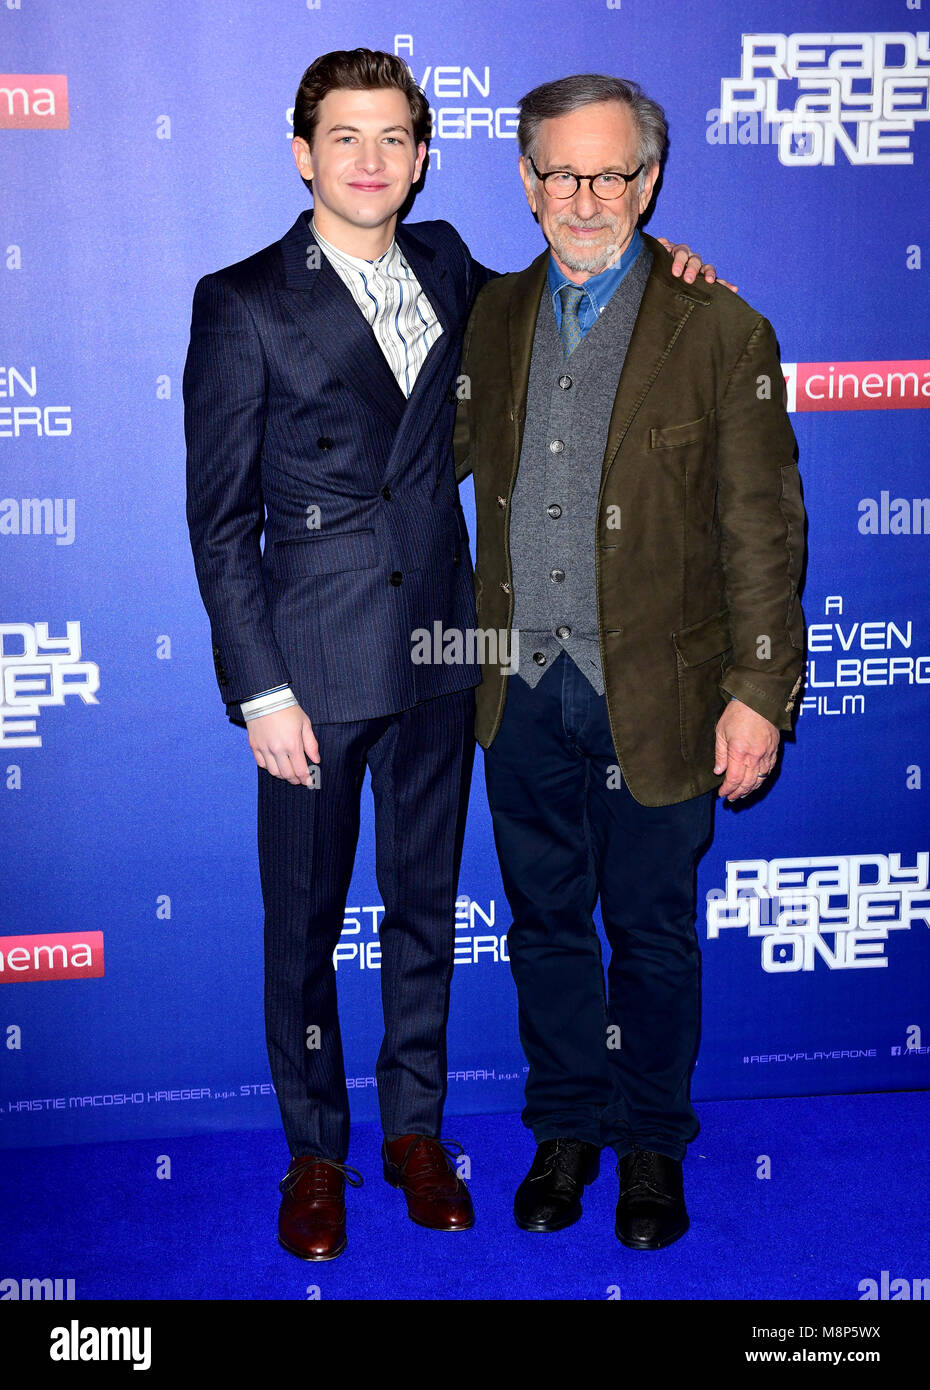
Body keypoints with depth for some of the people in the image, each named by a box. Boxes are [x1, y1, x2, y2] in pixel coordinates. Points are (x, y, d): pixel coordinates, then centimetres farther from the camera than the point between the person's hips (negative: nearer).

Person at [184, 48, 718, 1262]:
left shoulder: (447, 266, 7)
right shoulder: (242, 303, -6)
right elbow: (219, 517, -7)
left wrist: (652, 261, 8)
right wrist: (261, 690, -12)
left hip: (437, 651, 5)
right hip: (317, 665, -4)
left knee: (426, 902, 15)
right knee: (305, 921, 8)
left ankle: (415, 1128, 34)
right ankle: (314, 1152, 29)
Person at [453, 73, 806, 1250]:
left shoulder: (722, 333, -7)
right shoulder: (495, 315, 6)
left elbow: (762, 529, -8)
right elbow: (444, 453, 20)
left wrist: (758, 692, -11)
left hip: (653, 698, -3)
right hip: (522, 690, 4)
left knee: (652, 933, 12)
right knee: (545, 922, 16)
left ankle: (651, 1143, 34)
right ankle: (566, 1128, 36)